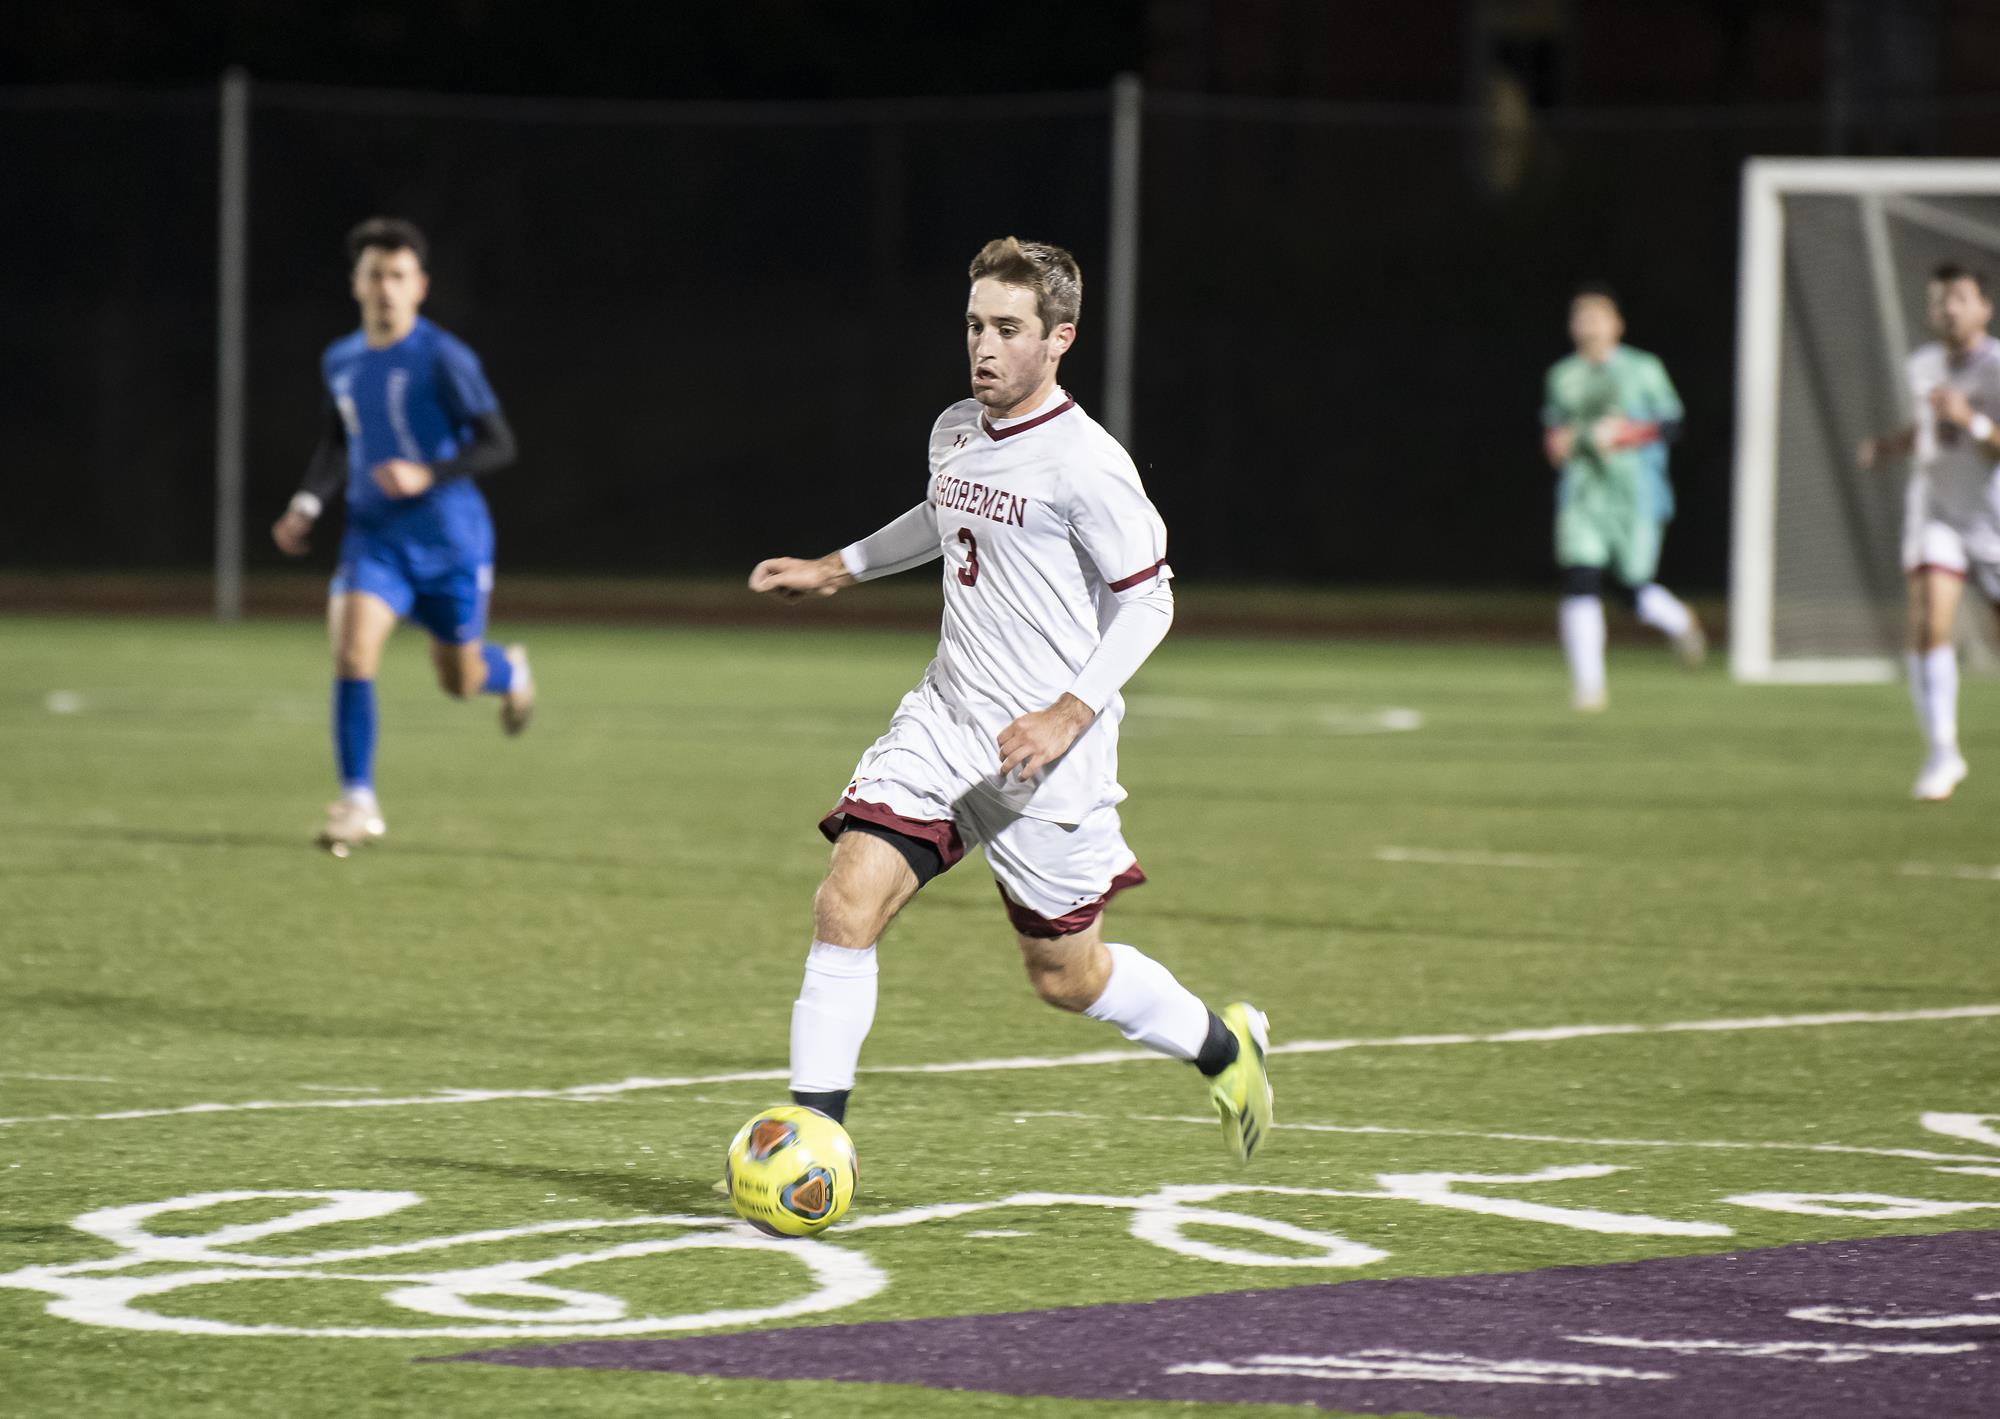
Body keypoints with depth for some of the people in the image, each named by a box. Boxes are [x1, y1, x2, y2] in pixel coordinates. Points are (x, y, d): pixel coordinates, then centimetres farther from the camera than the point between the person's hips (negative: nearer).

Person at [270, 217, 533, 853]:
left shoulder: (443, 358, -13)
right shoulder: (340, 362, 5)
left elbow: (498, 444, -15)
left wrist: (427, 476, -28)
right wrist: (307, 504, 6)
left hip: (447, 538, -3)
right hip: (374, 537, 3)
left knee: (461, 680, 11)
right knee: (351, 652, -19)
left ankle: (510, 674, 50)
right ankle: (357, 802, -11)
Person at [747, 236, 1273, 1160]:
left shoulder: (1084, 465, -16)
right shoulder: (954, 431, 7)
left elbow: (1148, 599, -11)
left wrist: (1069, 715, -21)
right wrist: (836, 570, 29)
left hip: (1046, 749, -6)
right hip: (943, 725, 6)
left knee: (1065, 976, 6)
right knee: (847, 903, -12)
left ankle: (1224, 1047, 34)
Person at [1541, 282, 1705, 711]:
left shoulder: (1643, 370, 1)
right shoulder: (1563, 377, 11)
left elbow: (1670, 423, -1)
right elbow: (1552, 425, 23)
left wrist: (1624, 433, -16)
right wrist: (1556, 442, 0)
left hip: (1635, 495, -2)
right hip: (1581, 495, 2)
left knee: (1637, 591, 1)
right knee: (1580, 584, -13)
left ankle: (1679, 622, 36)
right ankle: (1587, 683, -10)